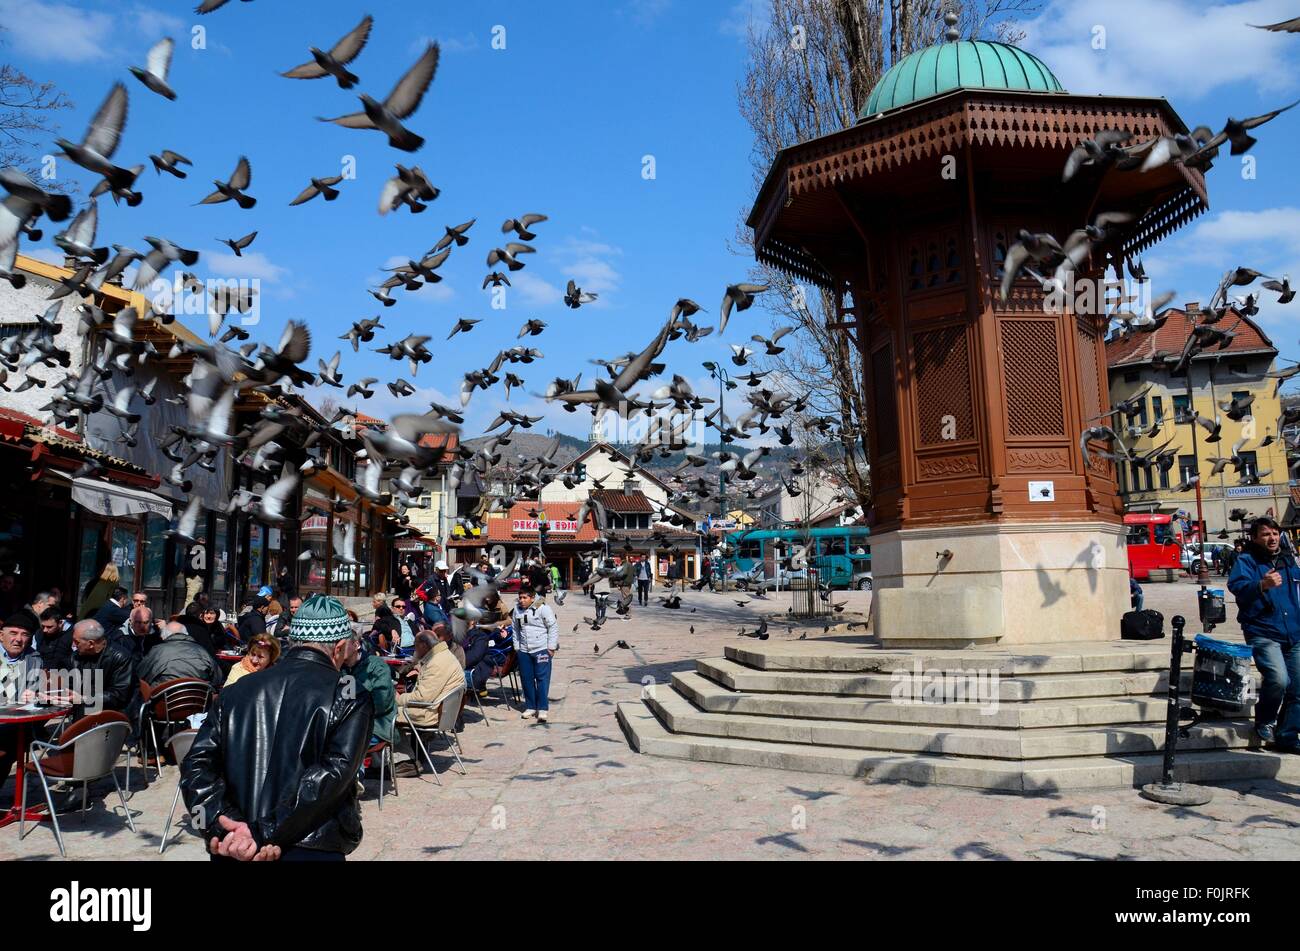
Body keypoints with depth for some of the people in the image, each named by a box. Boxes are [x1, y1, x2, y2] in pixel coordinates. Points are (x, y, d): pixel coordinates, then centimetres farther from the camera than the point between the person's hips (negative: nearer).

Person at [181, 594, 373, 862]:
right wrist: (265, 833, -17)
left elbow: (197, 765, 0)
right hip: (313, 850, -3)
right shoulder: (349, 697, -5)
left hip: (233, 850, 3)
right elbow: (333, 774, -18)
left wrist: (225, 827, -9)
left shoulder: (236, 691, 9)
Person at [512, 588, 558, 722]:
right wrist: (516, 647, 12)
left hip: (541, 650, -5)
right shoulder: (517, 610, 7)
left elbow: (553, 628, -8)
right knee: (527, 679, 9)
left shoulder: (543, 608, -10)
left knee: (542, 678, -5)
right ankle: (530, 707, 21)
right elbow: (515, 629, 17)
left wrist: (551, 647, -10)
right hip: (524, 651, 5)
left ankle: (543, 709, -2)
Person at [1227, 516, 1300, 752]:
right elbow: (1236, 586, -22)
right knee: (1278, 679, -24)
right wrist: (1262, 585, -40)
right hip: (1263, 633, -6)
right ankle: (1264, 722, 1)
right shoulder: (1246, 560, -3)